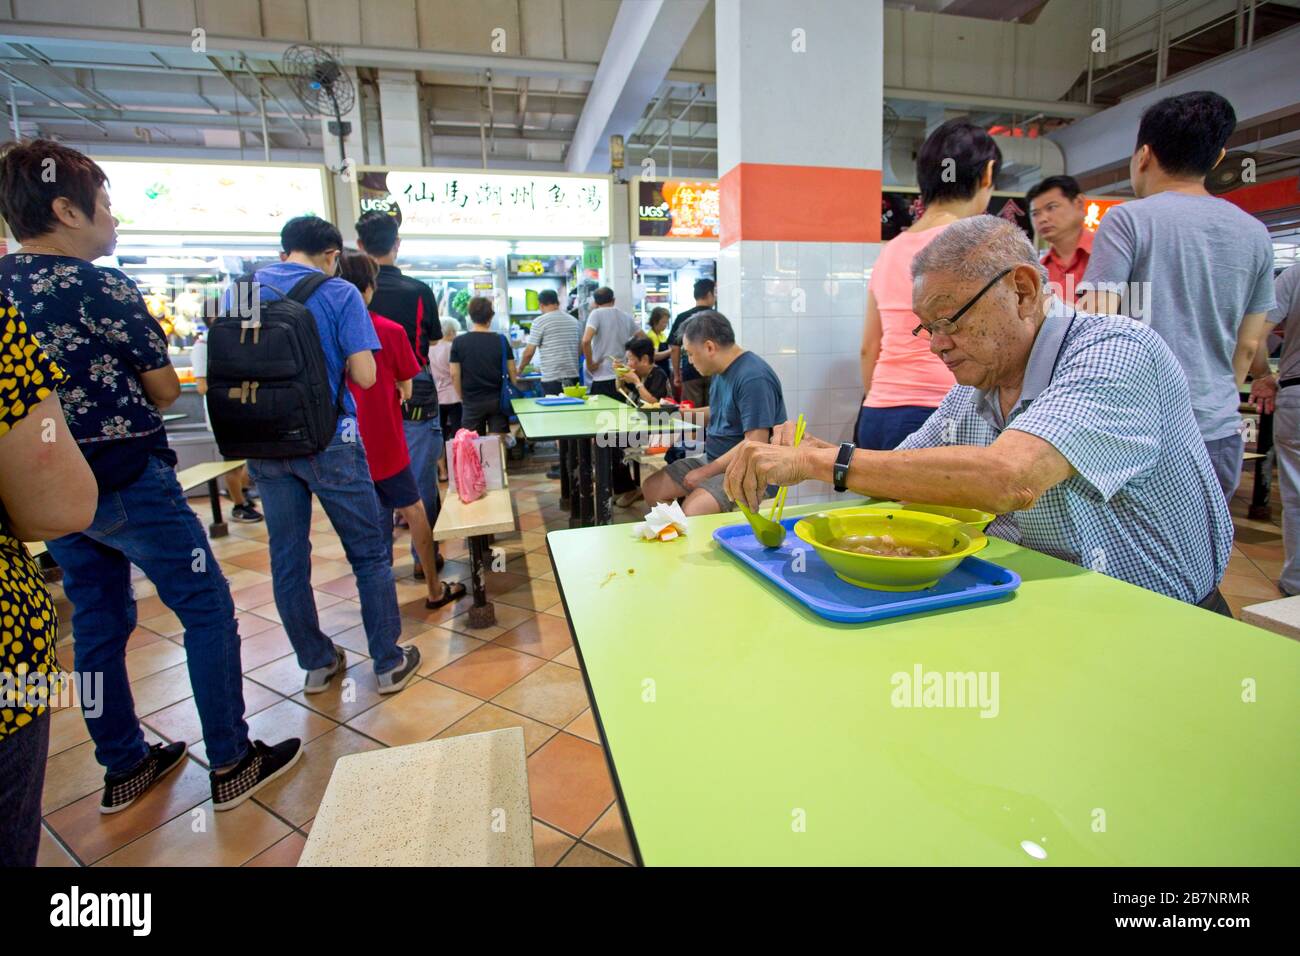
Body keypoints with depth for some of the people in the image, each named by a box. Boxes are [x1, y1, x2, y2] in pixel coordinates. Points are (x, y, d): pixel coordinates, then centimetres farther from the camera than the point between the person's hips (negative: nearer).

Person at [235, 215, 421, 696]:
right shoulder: (339, 294, -9)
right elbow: (365, 376, -14)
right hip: (327, 441, -4)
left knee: (287, 560, 14)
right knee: (370, 555, 8)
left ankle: (317, 663, 26)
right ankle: (389, 664, 16)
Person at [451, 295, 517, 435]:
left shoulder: (459, 342, -4)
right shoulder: (501, 340, -3)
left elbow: (455, 375, -3)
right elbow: (512, 372, -1)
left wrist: (463, 398, 8)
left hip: (471, 402, 0)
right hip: (497, 400, 0)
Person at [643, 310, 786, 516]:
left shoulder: (754, 378, -21)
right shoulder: (722, 371, 8)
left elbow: (755, 444, -25)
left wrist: (706, 472, -19)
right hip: (713, 458, 10)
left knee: (692, 511, -31)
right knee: (652, 488, 4)